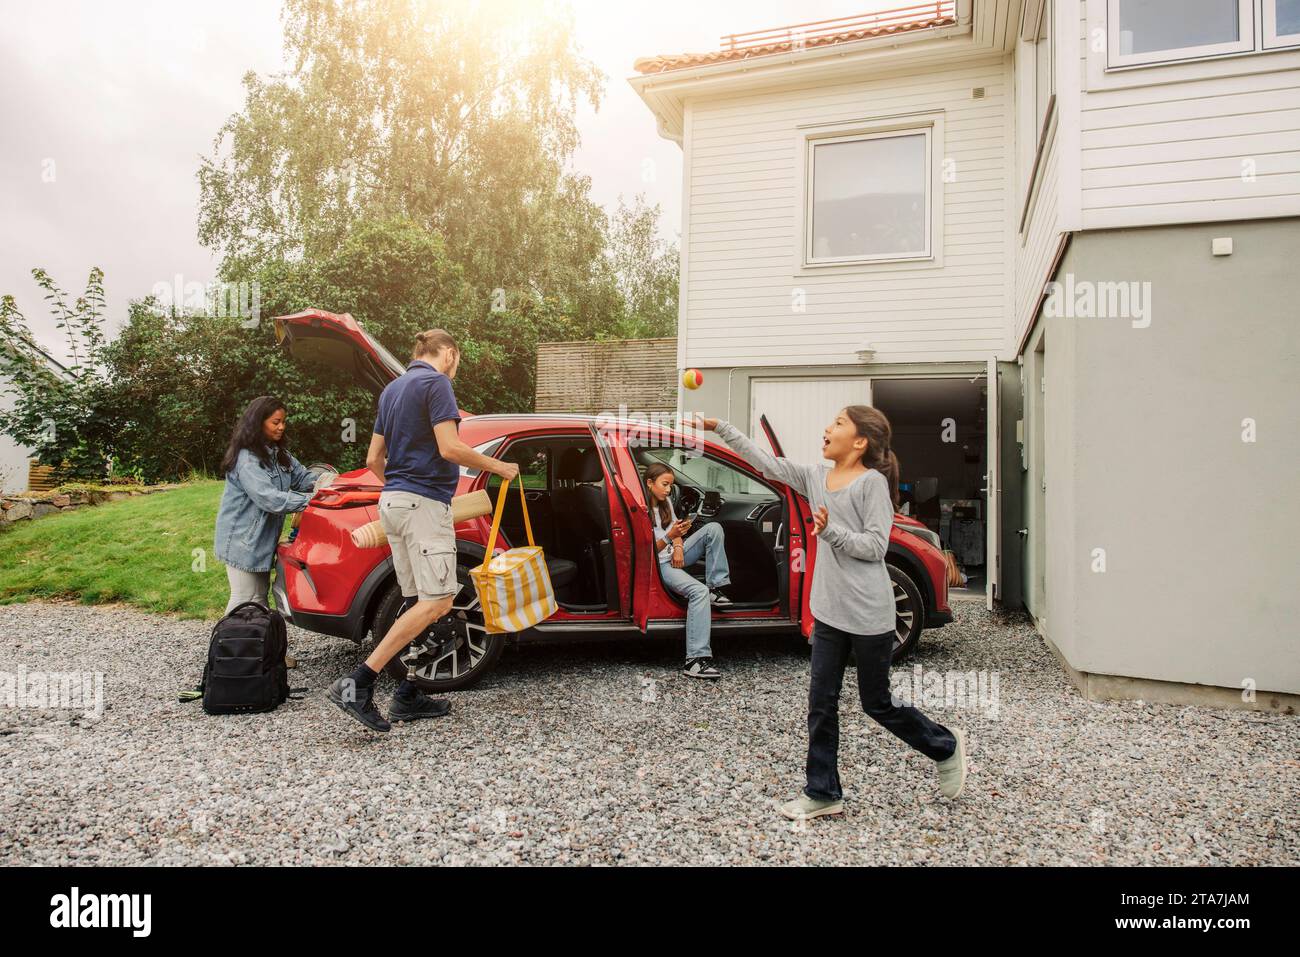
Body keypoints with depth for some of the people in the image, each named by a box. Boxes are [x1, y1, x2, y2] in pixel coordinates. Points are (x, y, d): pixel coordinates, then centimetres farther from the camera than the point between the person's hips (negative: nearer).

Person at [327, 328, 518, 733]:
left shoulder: (392, 388, 19)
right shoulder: (435, 382, -7)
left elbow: (373, 458, 21)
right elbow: (449, 448, -18)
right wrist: (497, 466, -5)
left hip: (392, 501, 10)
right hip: (424, 502, -10)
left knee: (415, 601, 12)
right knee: (436, 602, -11)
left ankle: (407, 696, 12)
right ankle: (359, 682, -17)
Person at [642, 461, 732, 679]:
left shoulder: (665, 501, 9)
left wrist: (678, 547, -7)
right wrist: (669, 537, -32)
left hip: (677, 557, 8)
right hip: (660, 565, -8)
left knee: (713, 528, -7)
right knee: (699, 591, -32)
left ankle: (715, 588, -9)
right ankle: (695, 660, -36)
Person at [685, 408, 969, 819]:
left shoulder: (873, 482, -11)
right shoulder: (815, 477, 7)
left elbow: (875, 546, -15)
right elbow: (764, 461, 4)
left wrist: (831, 531, -28)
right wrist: (718, 427, 0)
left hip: (868, 613, -6)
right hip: (828, 611, 6)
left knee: (877, 704, 8)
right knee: (821, 702, 7)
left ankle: (946, 746, 34)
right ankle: (822, 792, 19)